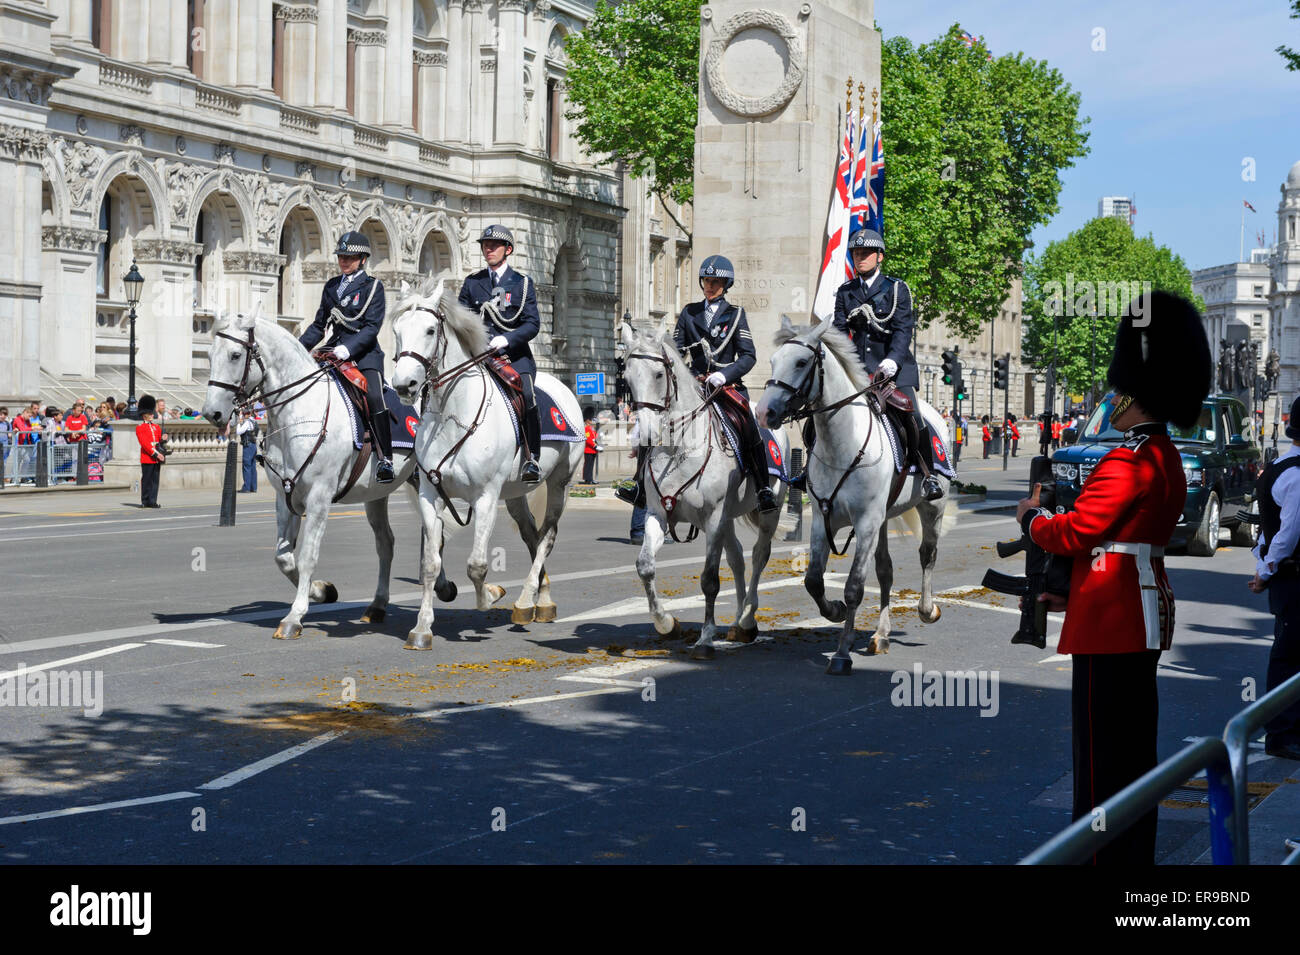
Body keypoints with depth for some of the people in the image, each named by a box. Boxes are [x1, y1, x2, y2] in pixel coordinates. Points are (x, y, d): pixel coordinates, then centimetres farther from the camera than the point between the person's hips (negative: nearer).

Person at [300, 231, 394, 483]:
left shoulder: (373, 287, 1)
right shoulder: (331, 286, 17)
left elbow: (372, 327, -10)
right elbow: (320, 325, 23)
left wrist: (347, 349, -23)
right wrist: (299, 347, 9)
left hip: (364, 352, -5)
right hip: (334, 350, 6)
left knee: (374, 396, -27)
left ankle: (384, 458, -23)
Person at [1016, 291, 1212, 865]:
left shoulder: (1130, 461, -18)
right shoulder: (1166, 458, 15)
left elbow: (1073, 534, -17)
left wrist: (1030, 517, 3)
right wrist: (1076, 595, 20)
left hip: (1112, 623, -10)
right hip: (1143, 618, 10)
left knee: (1103, 756, -5)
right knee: (1134, 747, 16)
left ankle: (1105, 855, -1)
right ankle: (1136, 856, 23)